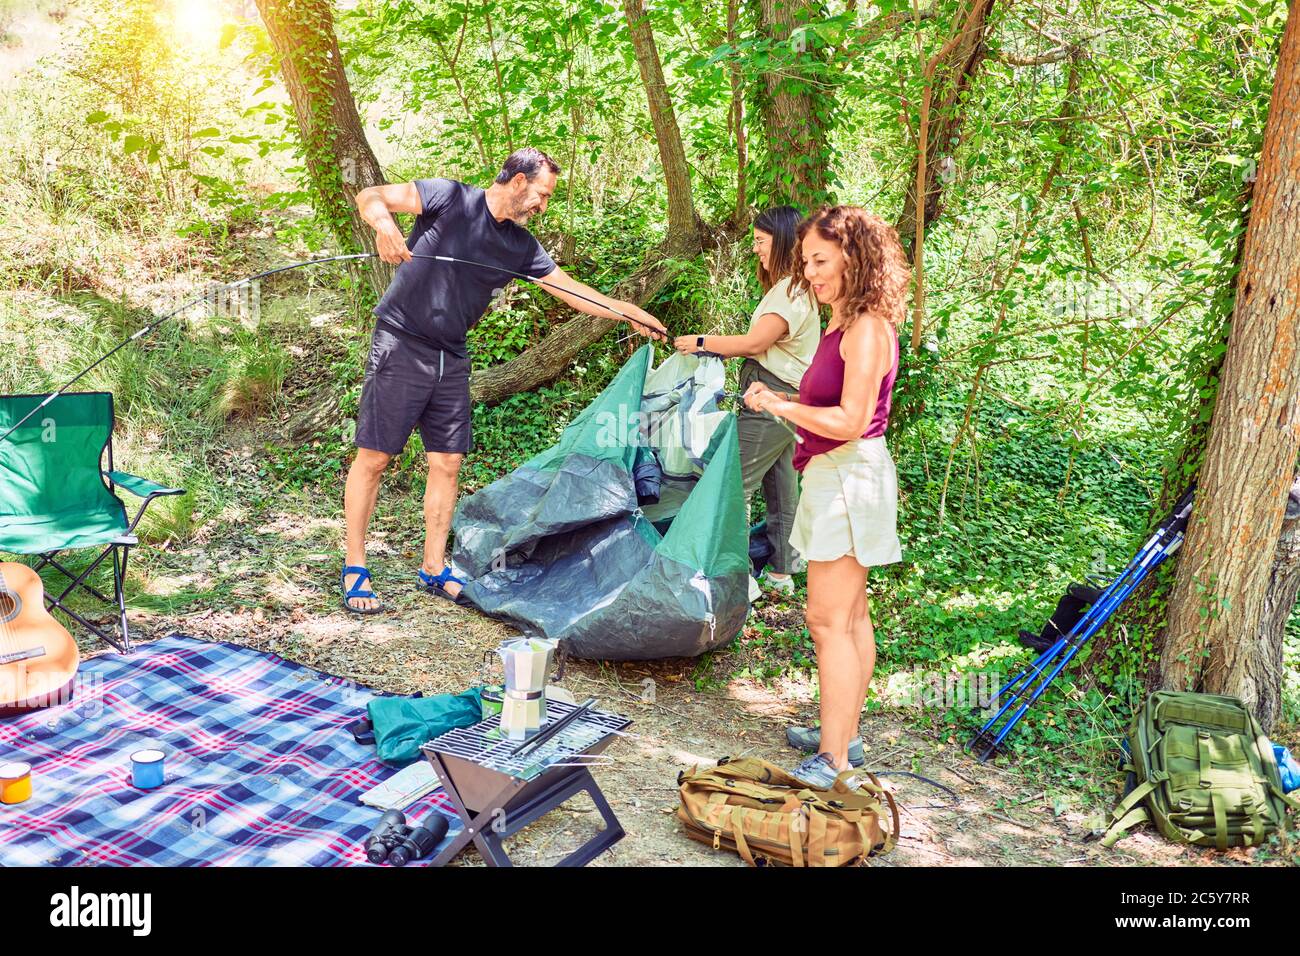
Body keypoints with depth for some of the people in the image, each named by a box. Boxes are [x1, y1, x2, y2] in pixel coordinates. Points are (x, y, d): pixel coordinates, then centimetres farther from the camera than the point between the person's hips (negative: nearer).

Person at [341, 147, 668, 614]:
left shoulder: (521, 247, 8)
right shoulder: (450, 199, -8)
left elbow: (573, 290, 13)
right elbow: (371, 196, -8)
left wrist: (631, 312, 11)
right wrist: (385, 224, -30)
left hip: (451, 361, 6)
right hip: (400, 347, -6)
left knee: (447, 463, 6)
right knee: (373, 458, -3)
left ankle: (434, 568, 19)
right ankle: (353, 570, 8)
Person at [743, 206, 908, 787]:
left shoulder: (866, 329, -17)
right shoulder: (844, 325, 13)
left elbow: (849, 422, -24)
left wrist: (780, 406, -14)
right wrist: (784, 403, 3)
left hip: (850, 477, -10)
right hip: (834, 476, 10)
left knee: (828, 620, -9)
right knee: (850, 615, 16)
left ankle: (831, 761, -4)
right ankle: (843, 732, 28)